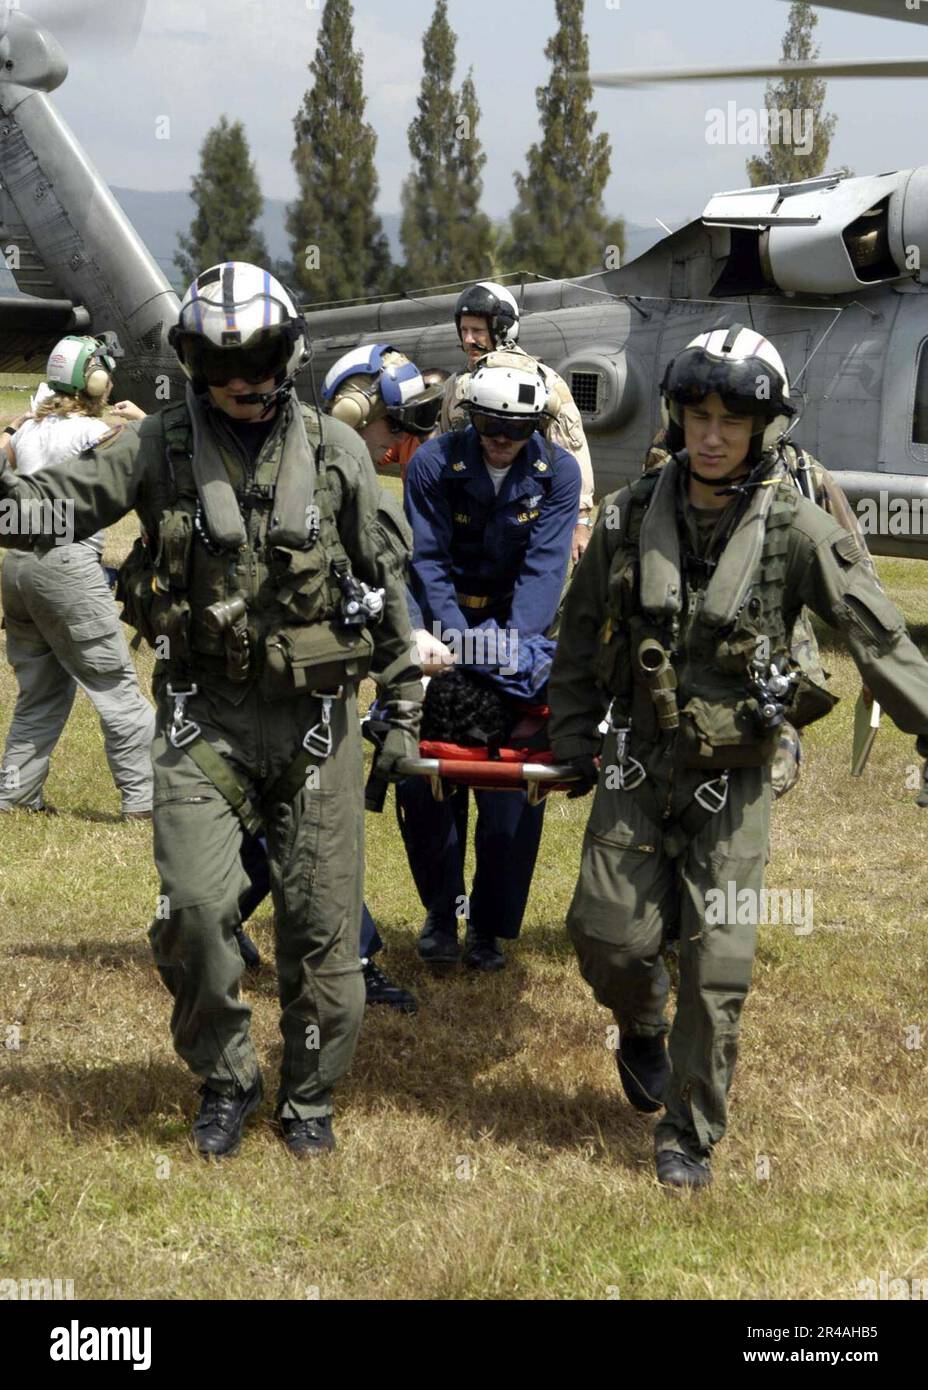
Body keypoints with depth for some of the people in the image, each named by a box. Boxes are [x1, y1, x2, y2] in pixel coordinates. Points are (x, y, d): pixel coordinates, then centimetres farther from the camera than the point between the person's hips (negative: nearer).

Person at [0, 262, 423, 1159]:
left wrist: (402, 707, 8)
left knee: (321, 919, 5)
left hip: (312, 716, 1)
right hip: (204, 714, 0)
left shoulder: (334, 450, 1)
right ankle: (224, 1080, 13)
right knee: (193, 906, -11)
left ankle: (309, 1097, 25)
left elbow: (387, 580, 7)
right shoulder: (160, 447, -1)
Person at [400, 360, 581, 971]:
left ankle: (490, 925, 8)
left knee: (515, 780, -5)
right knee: (424, 772, -7)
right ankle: (441, 909, 11)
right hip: (446, 624, 0)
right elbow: (429, 559, -13)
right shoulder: (435, 462, -10)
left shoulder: (559, 472, -8)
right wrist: (460, 638, -26)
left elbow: (545, 566, -15)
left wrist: (518, 640, -29)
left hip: (521, 628, 0)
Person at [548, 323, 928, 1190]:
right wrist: (572, 738, 8)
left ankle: (689, 1134, 18)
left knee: (718, 968, 0)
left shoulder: (796, 531, -11)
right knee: (610, 937, -1)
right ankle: (641, 1031, 35)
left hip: (734, 779, -2)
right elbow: (581, 634, 9)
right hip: (636, 767, 2)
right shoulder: (628, 519, -3)